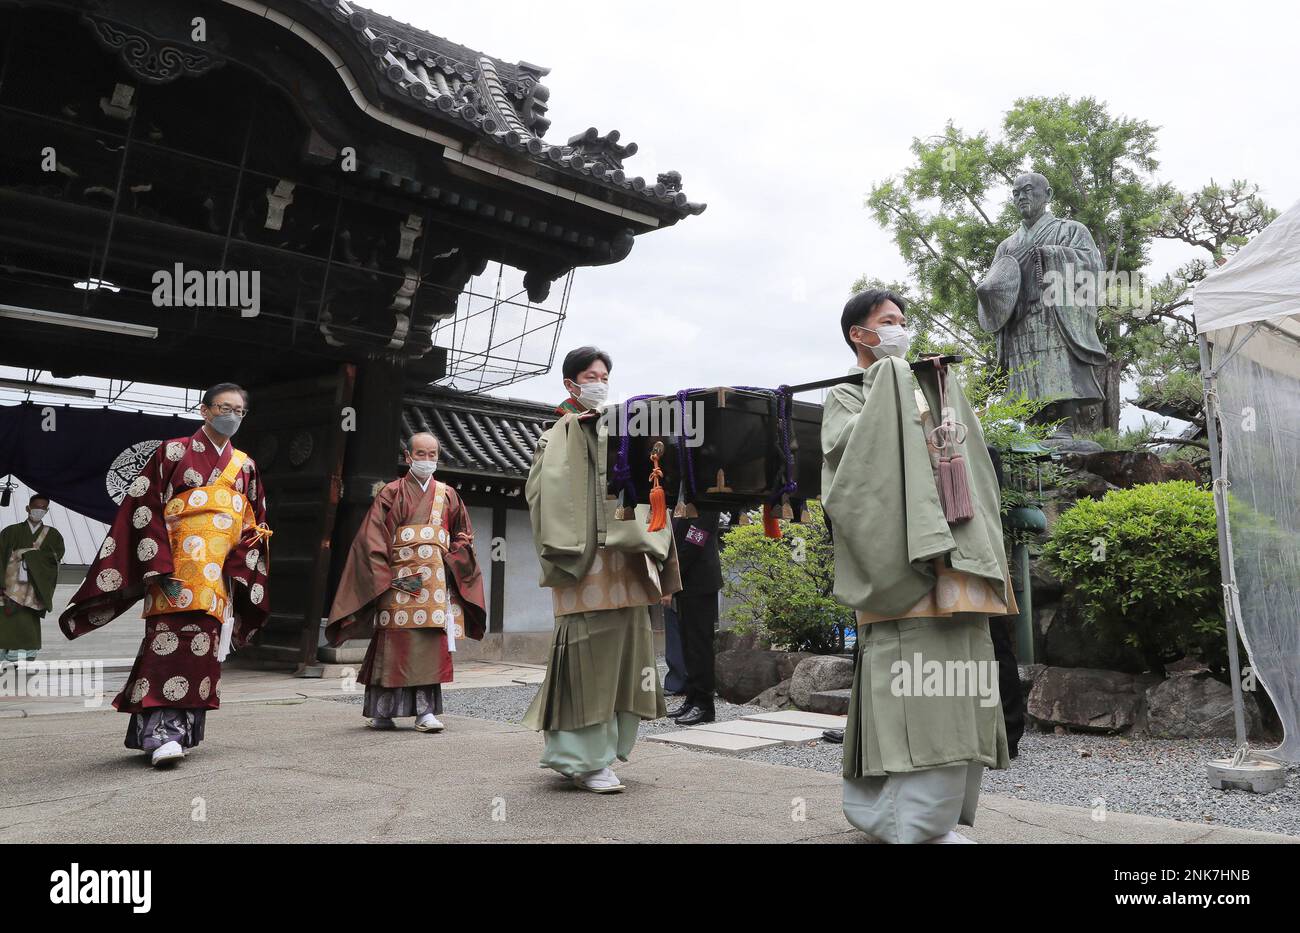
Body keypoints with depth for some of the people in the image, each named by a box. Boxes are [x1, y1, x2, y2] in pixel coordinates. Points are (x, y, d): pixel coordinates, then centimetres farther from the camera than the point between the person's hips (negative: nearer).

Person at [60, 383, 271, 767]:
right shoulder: (174, 452, 3)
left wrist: (238, 567, -1)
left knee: (204, 647, 3)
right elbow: (144, 509, -4)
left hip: (221, 574, 5)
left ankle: (181, 727, 11)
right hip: (176, 568, -5)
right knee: (172, 641, -16)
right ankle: (161, 730, -17)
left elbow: (254, 524, 16)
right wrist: (160, 568, -14)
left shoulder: (245, 466, 15)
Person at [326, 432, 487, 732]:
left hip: (435, 582, 3)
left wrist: (453, 555, 0)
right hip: (399, 581, -3)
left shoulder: (447, 495, 14)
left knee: (431, 644, -2)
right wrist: (385, 578, -9)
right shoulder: (391, 493, 5)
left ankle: (425, 710, 2)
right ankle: (381, 710, 8)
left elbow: (464, 536, 21)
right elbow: (371, 538, -1)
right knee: (394, 643, -3)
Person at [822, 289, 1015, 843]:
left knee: (958, 675, 5)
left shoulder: (929, 388, 26)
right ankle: (917, 820, -6)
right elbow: (845, 446, -15)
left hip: (954, 547, 7)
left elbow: (968, 463, 25)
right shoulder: (848, 394, 7)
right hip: (900, 552, -7)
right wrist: (888, 387, -9)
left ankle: (939, 810, 14)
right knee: (916, 675, -12)